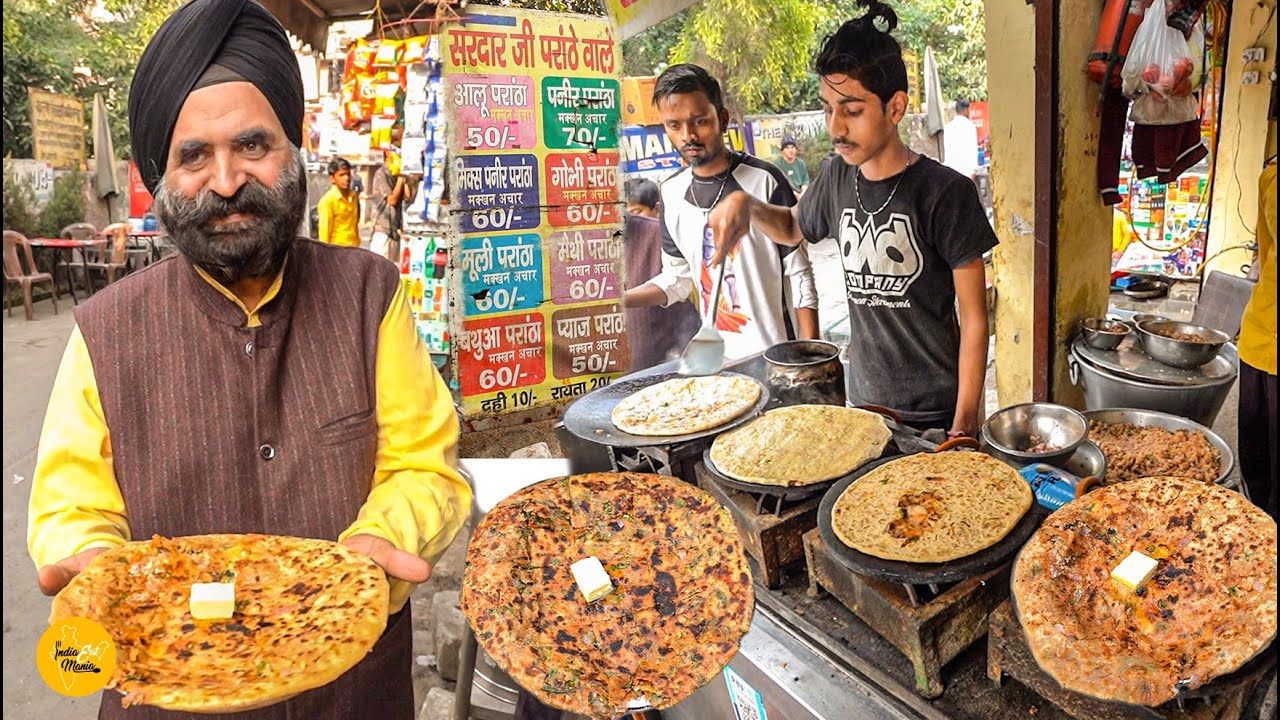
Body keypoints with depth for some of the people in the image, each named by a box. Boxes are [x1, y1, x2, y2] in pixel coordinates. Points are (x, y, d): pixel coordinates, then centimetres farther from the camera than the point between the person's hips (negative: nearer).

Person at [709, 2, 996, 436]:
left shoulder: (944, 192, -14)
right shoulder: (838, 180, 2)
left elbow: (974, 319, -11)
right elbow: (792, 228, 23)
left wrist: (964, 425, -14)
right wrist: (745, 206, 2)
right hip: (863, 404, 5)